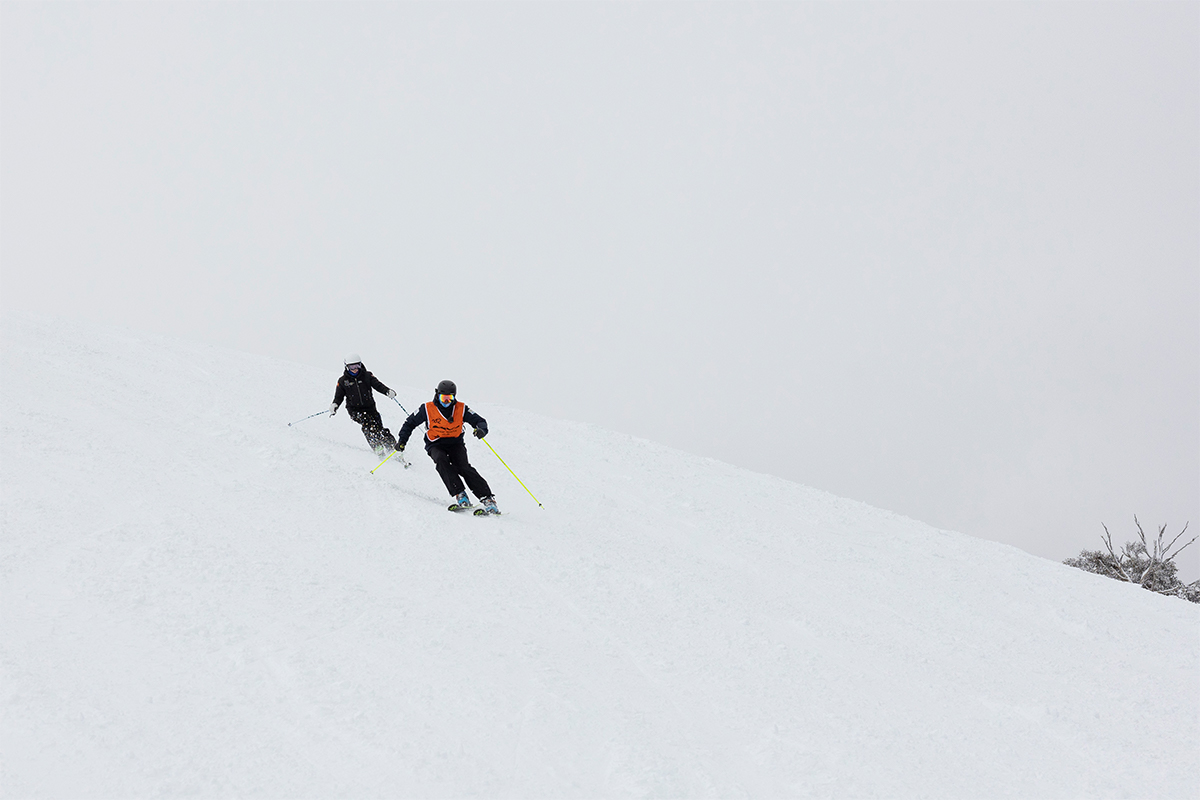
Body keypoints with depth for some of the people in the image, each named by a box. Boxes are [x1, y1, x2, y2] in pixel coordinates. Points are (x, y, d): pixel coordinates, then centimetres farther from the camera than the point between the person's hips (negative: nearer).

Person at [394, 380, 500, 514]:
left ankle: (487, 499, -29)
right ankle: (461, 497, -36)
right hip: (435, 445, 0)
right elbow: (410, 423, 5)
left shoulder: (461, 408, -5)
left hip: (456, 443, 0)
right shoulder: (427, 409, -7)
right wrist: (402, 440, -3)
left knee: (463, 466, -25)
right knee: (441, 460, -33)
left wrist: (481, 430, -28)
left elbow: (480, 421, -4)